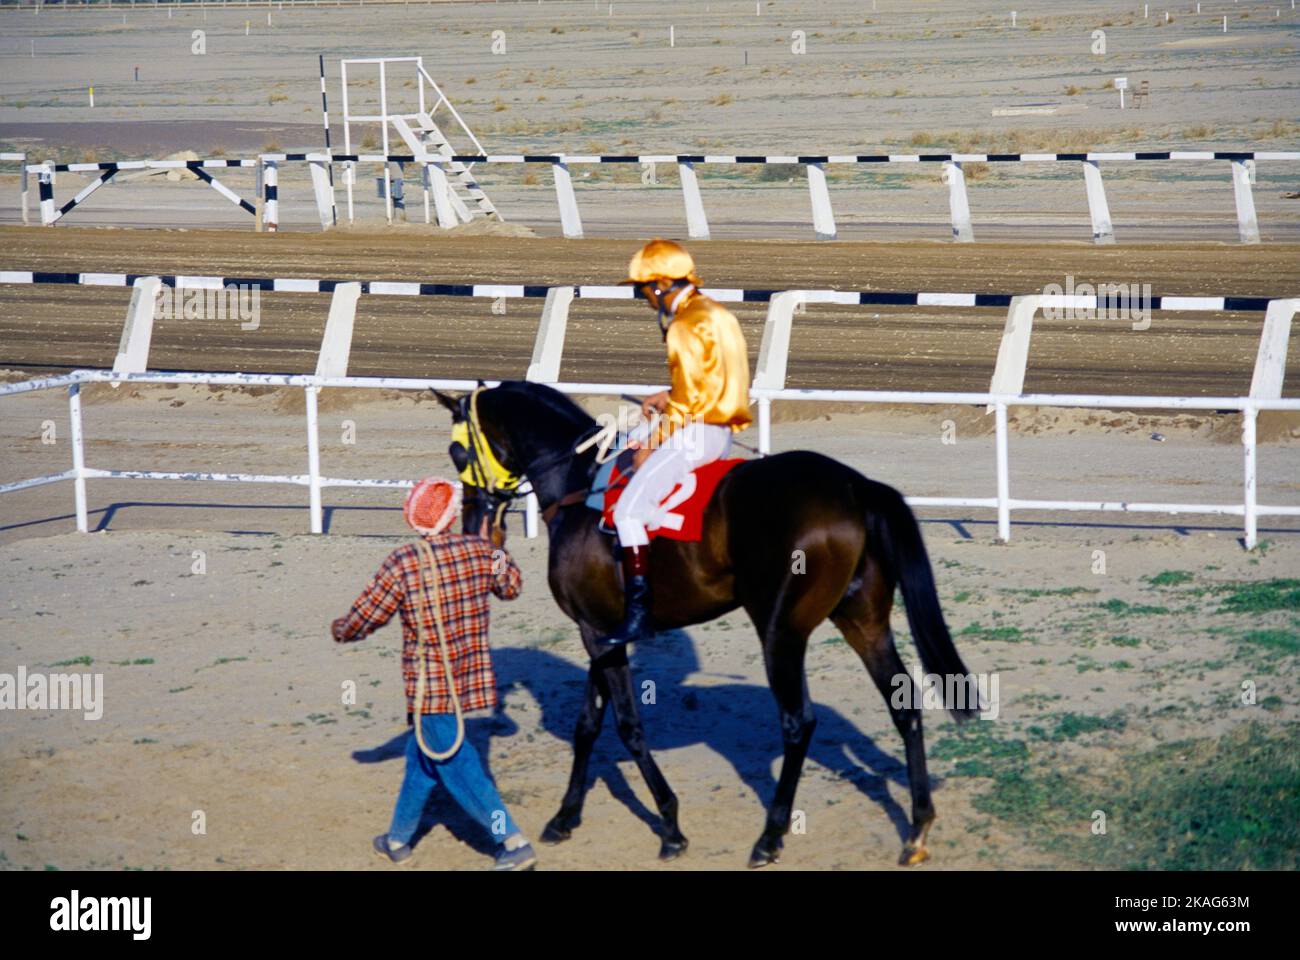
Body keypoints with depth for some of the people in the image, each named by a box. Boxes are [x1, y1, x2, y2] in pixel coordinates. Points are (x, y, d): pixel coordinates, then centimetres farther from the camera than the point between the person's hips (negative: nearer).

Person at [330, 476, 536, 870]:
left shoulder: (402, 564, -16)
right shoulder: (480, 551, -4)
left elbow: (361, 619, -8)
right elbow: (511, 587, 16)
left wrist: (339, 631, 14)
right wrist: (497, 547, 30)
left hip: (429, 686, -5)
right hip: (472, 680, 6)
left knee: (457, 767, -2)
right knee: (423, 754, 22)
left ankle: (514, 843, -11)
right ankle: (398, 839, 34)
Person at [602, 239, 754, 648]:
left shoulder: (687, 326, -16)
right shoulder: (716, 314, 15)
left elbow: (688, 402, -18)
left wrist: (654, 439, -9)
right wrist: (665, 399, 12)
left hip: (696, 436, -11)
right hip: (720, 432, 11)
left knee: (630, 510, -15)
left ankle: (637, 612, -21)